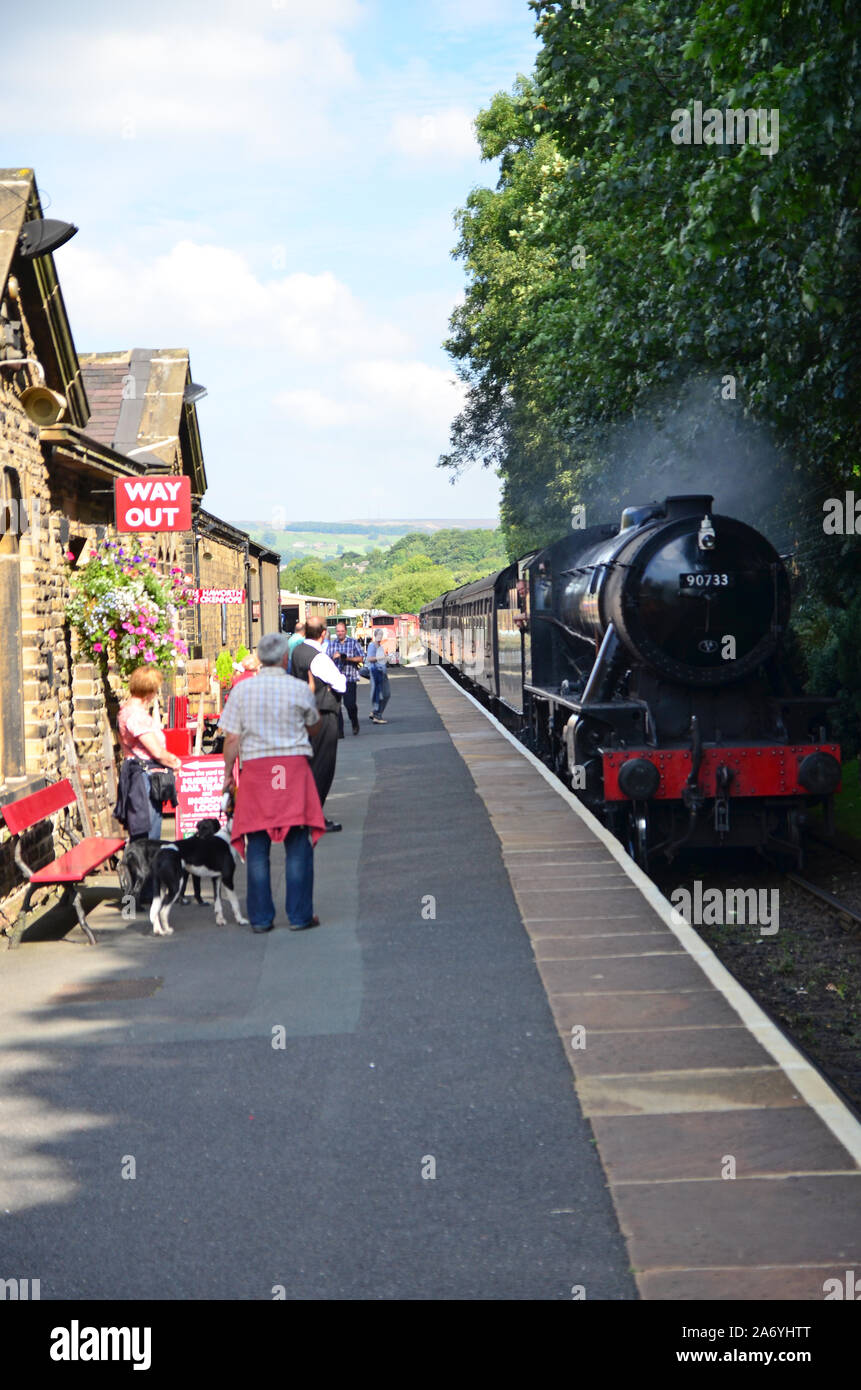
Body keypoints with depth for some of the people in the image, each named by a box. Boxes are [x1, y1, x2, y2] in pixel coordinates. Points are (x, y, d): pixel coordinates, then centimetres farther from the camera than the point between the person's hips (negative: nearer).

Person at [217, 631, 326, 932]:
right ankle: (300, 916, 3)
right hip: (293, 766, -1)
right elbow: (314, 728, 15)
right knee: (298, 844, 3)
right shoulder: (300, 689, -1)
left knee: (257, 845, 6)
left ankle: (260, 918, 7)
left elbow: (232, 739, 1)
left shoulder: (242, 690, 2)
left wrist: (228, 774, 10)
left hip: (255, 768, 2)